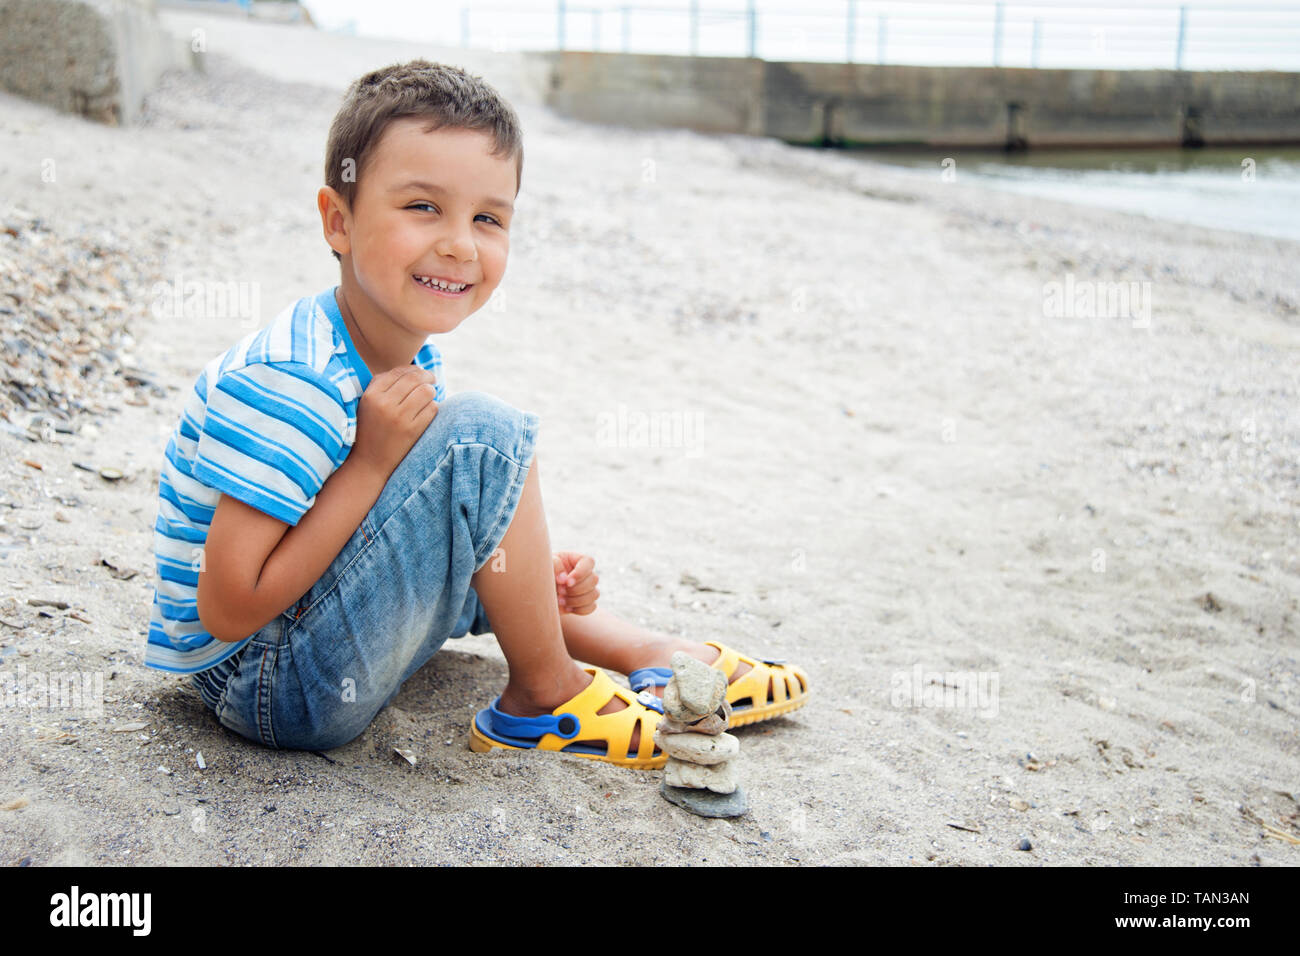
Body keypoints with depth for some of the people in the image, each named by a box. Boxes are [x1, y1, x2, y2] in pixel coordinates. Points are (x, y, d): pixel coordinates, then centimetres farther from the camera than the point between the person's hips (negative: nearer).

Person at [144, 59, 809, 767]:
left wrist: (529, 571, -4)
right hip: (260, 683, -10)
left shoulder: (406, 360, 3)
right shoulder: (289, 385, -26)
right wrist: (373, 461, -26)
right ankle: (546, 697, -6)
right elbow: (229, 609, -26)